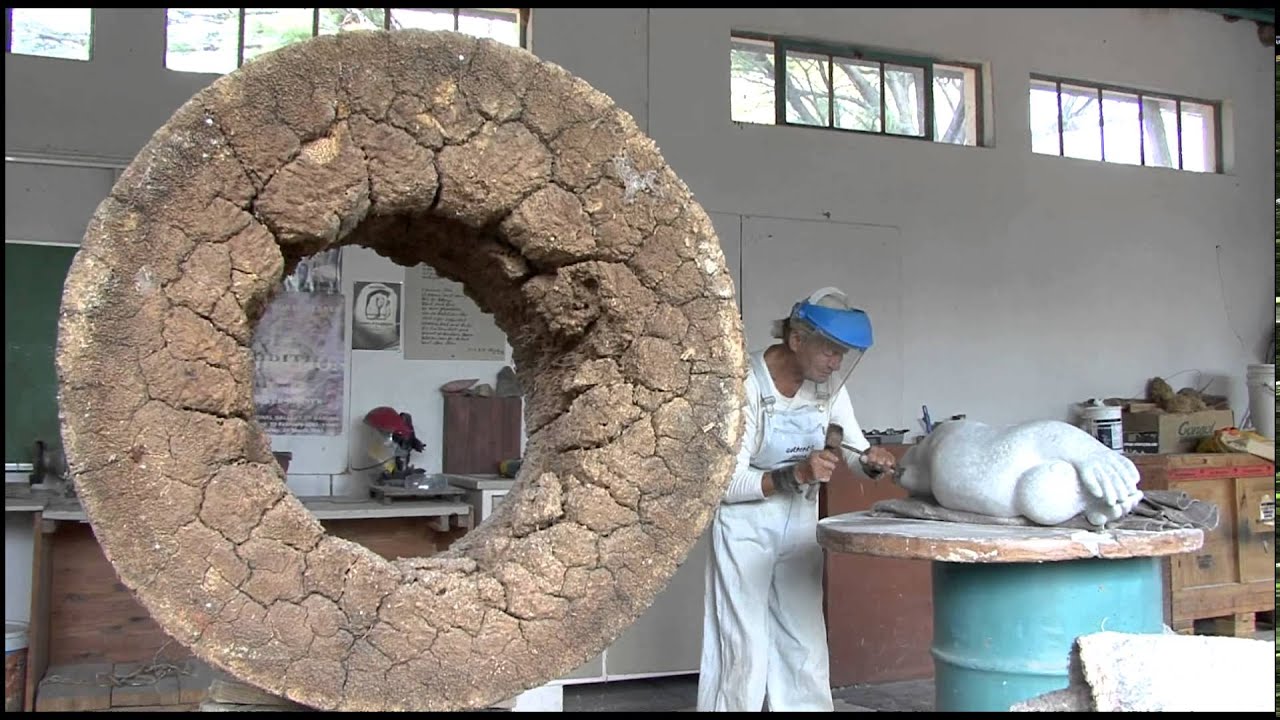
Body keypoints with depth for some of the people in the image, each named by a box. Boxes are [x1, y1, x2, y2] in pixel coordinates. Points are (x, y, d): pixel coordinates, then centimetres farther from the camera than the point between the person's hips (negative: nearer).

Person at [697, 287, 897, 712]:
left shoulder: (828, 385, -3)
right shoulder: (747, 383, -22)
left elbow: (856, 450, 5)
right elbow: (728, 482, -22)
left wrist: (871, 461, -17)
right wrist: (795, 475, -35)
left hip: (800, 524, 6)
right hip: (747, 526, -6)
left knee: (805, 646, 9)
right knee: (746, 650, -3)